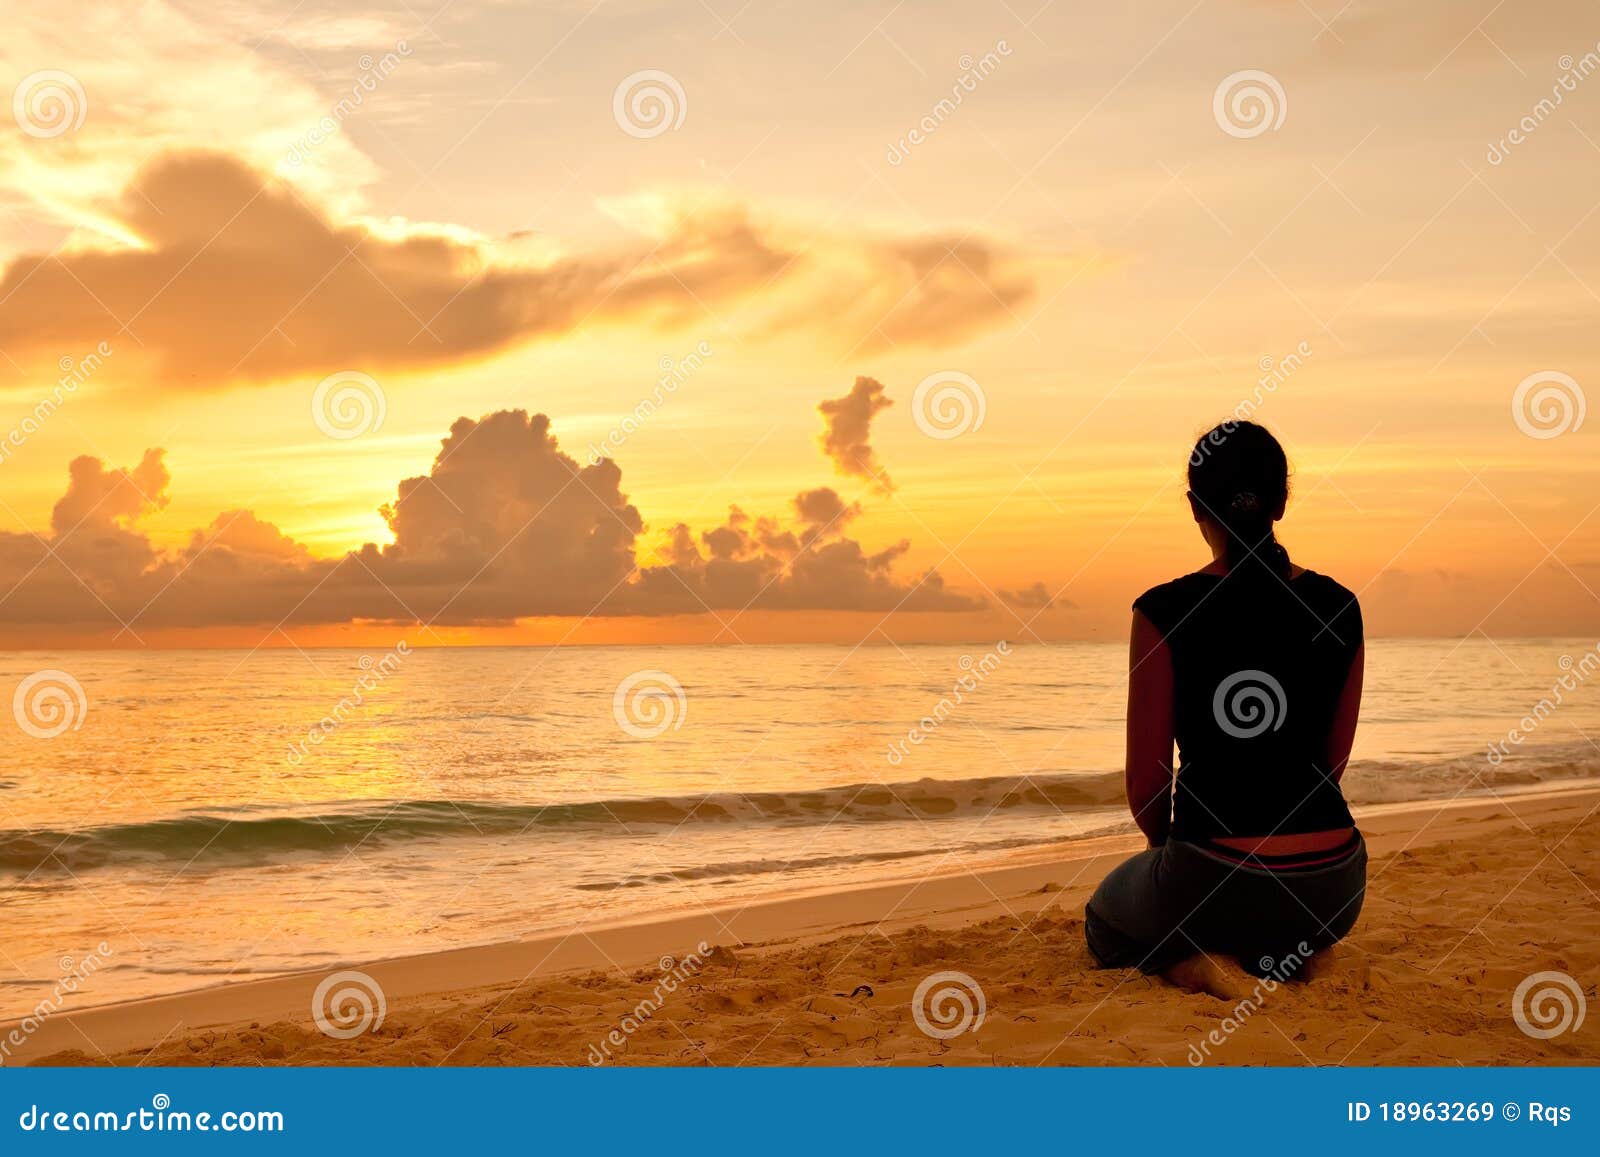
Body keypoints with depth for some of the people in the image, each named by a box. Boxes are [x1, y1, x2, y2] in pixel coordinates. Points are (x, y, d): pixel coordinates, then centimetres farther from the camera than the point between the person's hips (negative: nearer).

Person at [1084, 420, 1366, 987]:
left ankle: (1189, 962, -1)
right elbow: (1332, 762, 12)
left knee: (1105, 918, 31)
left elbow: (1147, 780, -5)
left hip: (1216, 882, -4)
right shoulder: (1339, 608, 1)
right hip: (1331, 889, 4)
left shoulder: (1165, 612, -11)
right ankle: (1283, 954, 8)